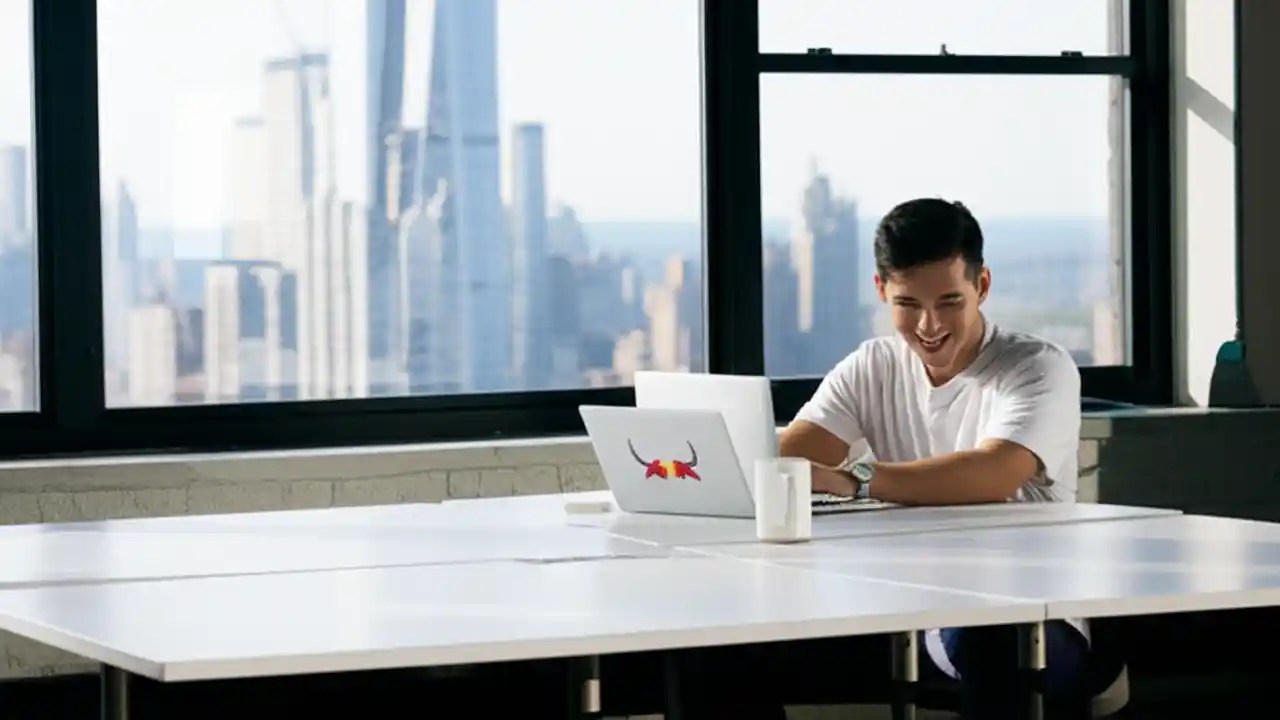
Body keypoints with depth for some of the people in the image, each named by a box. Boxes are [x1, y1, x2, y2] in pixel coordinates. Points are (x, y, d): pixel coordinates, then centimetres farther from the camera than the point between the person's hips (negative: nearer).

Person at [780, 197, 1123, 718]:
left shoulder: (1039, 368, -7)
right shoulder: (870, 370, 9)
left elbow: (994, 476, -27)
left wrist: (853, 480, -40)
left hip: (1035, 627, -4)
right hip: (906, 618, 4)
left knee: (979, 635, -40)